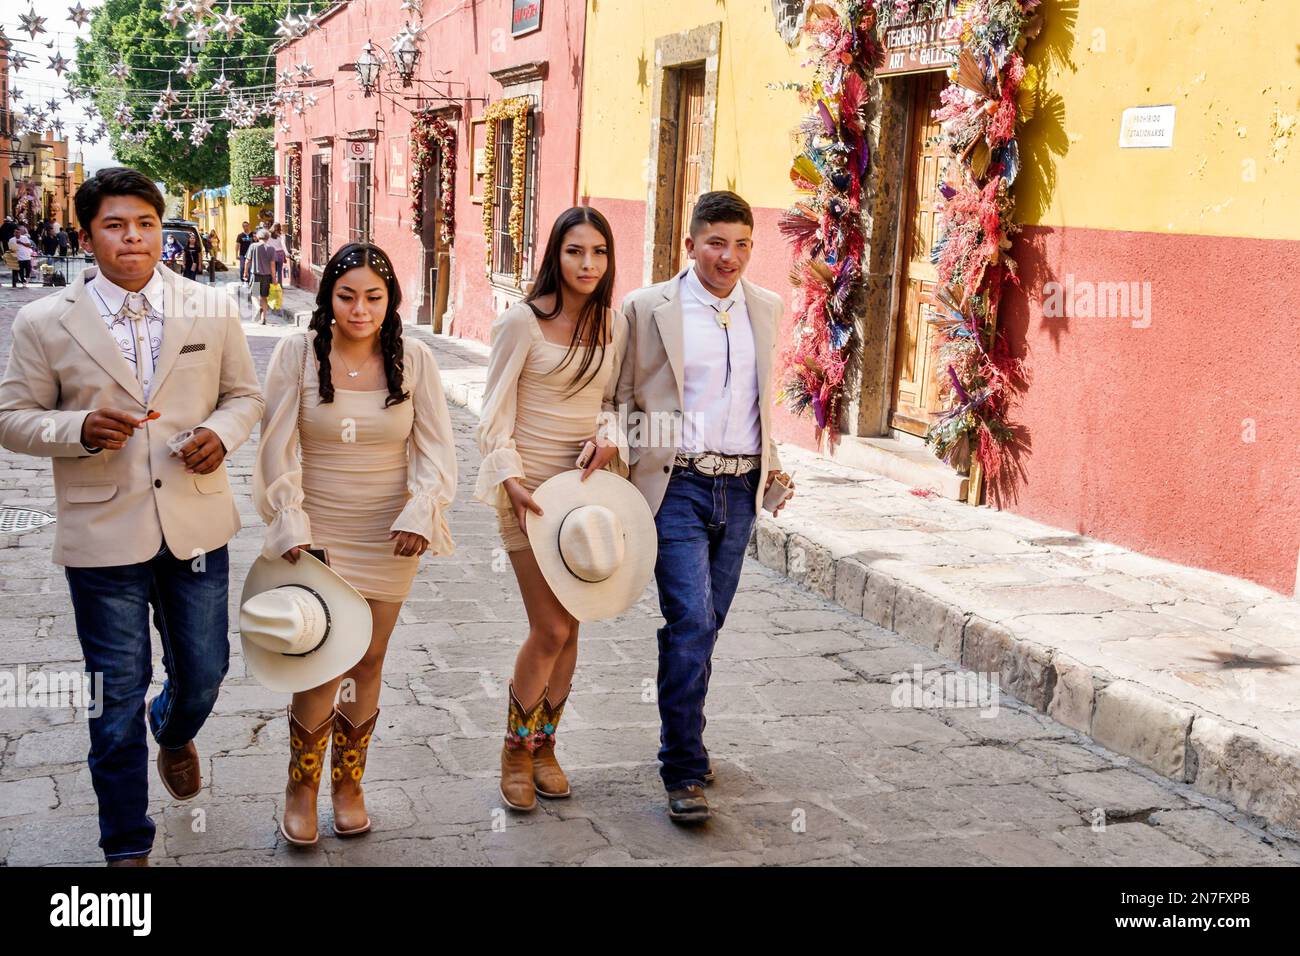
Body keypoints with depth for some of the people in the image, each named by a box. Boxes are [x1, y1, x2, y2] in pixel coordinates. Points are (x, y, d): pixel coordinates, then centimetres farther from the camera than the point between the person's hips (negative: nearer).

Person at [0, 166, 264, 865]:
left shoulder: (214, 313, 2)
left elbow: (244, 395, 11)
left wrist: (221, 433, -12)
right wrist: (80, 429, -19)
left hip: (196, 526, 2)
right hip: (103, 537, -2)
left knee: (203, 674, 16)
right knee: (117, 700, 8)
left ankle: (174, 734, 54)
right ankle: (126, 846, 26)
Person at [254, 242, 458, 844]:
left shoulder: (414, 360, -3)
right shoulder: (297, 354, -6)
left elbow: (435, 447, -1)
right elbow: (279, 448, -5)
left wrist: (420, 513, -15)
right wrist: (290, 524, -12)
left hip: (388, 539, 2)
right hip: (316, 535, -2)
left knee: (368, 662, 11)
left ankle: (349, 782, 31)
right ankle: (301, 787, 19)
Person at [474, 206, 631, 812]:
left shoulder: (614, 325, 5)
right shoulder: (524, 321, -9)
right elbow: (495, 415, -8)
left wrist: (612, 436, -7)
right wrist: (511, 480, -19)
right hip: (530, 488, -5)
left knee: (568, 627, 10)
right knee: (551, 629, -8)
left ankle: (544, 747, 28)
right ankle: (515, 751, 14)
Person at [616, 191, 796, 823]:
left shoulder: (766, 309, 10)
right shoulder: (648, 308, -4)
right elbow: (620, 395, 2)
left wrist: (771, 461, 13)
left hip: (740, 488, 5)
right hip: (678, 486, -4)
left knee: (704, 624, 13)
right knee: (691, 622, -12)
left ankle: (681, 738, 31)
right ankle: (684, 770, -2)